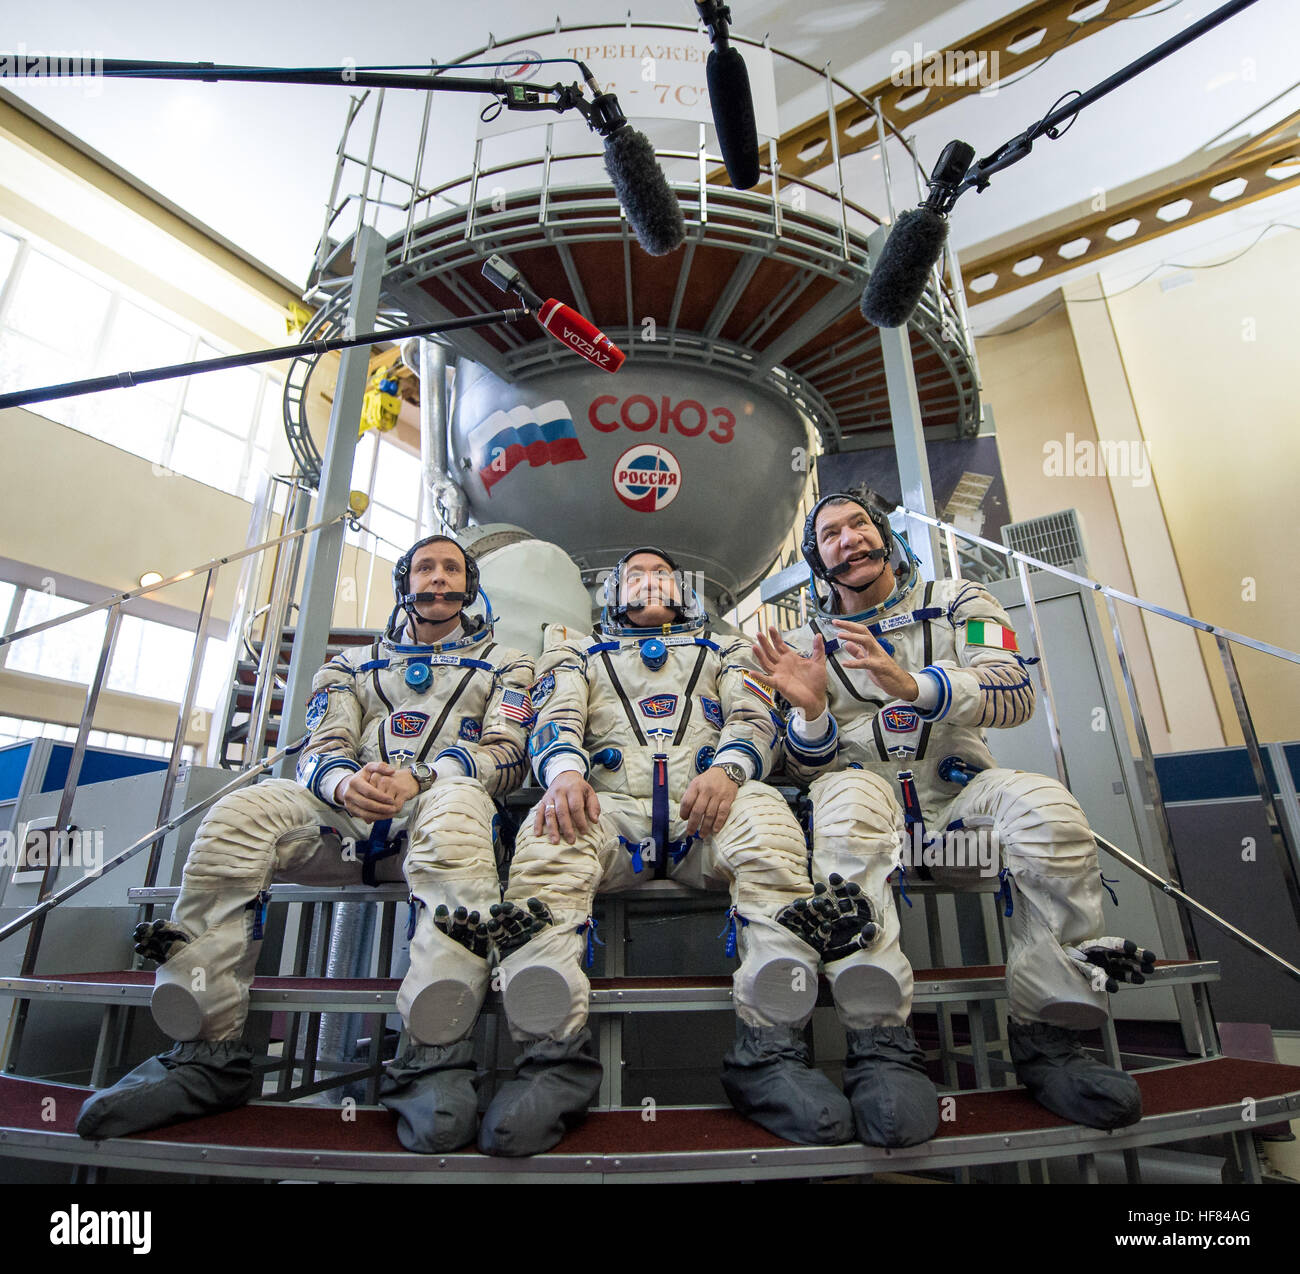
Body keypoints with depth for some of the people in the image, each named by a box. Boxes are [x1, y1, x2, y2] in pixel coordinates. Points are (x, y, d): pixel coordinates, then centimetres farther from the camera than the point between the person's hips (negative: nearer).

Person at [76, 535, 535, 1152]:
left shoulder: (504, 662, 21)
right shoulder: (353, 663, 30)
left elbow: (507, 753, 5)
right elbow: (319, 748, 15)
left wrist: (419, 779, -13)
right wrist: (345, 780, -12)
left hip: (439, 800, -3)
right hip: (346, 807, 4)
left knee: (455, 807, -40)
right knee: (237, 815, -25)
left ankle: (435, 1057, -41)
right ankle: (208, 1054, -18)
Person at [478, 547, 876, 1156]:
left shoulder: (724, 651, 32)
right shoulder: (580, 651, 32)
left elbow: (754, 717, 13)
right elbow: (558, 718, 12)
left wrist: (725, 769, -12)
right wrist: (564, 770, -14)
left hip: (708, 804, 0)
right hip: (609, 806, 1)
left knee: (766, 815, -34)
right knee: (549, 835, -33)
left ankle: (770, 1049, -31)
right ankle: (553, 1054, -32)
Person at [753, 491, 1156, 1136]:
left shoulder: (958, 603, 12)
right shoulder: (804, 645, 14)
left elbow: (1014, 694, -6)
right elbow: (809, 765, 8)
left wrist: (912, 684, -24)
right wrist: (811, 709, -16)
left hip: (959, 797, 1)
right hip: (871, 800, 0)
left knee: (1044, 804, -30)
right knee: (847, 793, -35)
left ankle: (1046, 1035, -16)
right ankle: (880, 1041, -33)